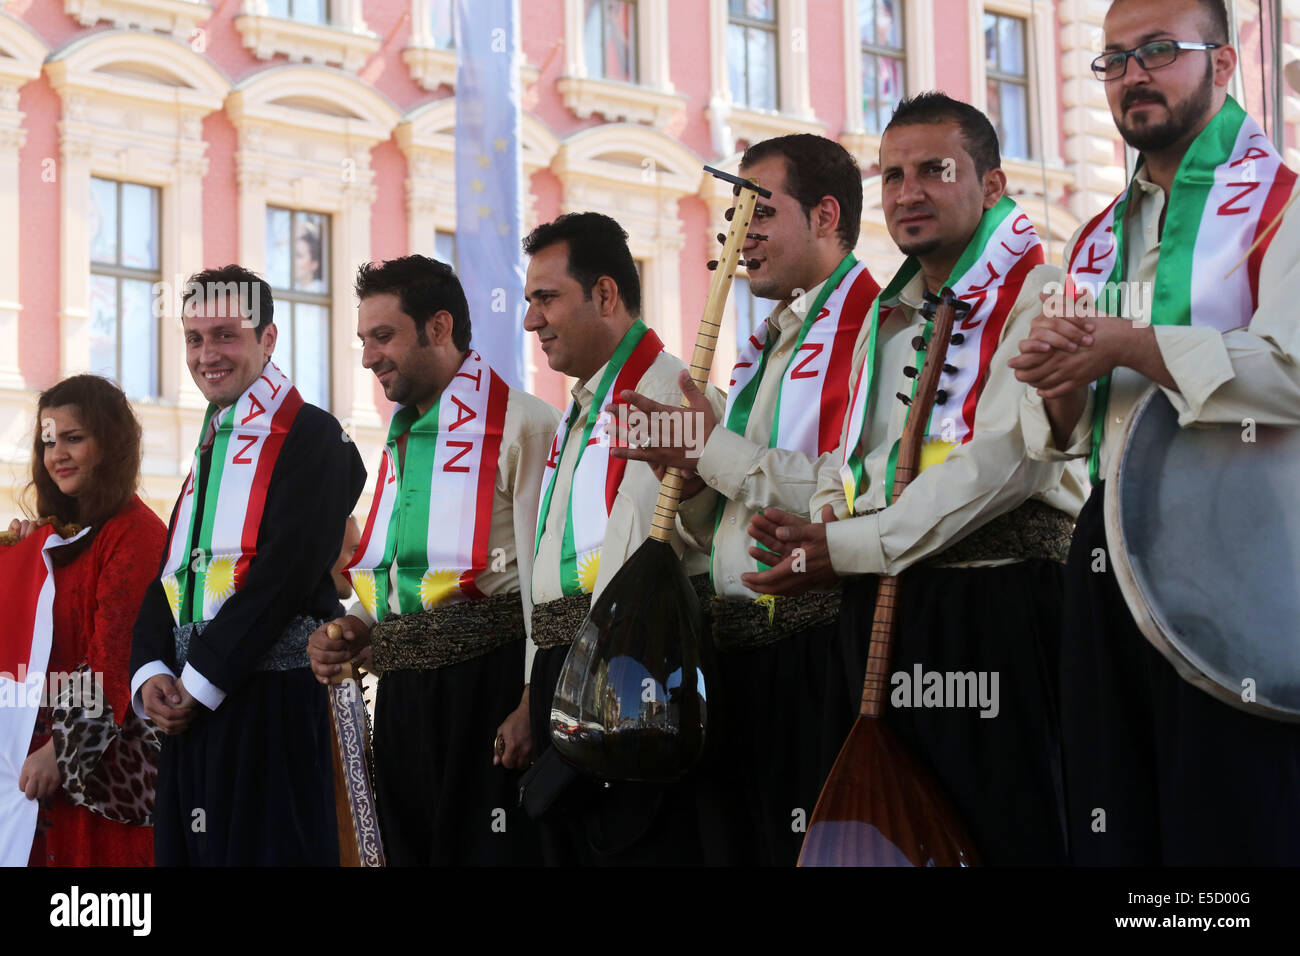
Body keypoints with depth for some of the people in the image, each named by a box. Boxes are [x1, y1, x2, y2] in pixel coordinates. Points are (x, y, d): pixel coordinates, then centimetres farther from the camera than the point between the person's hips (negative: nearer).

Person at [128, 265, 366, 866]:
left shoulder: (309, 435, -4)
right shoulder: (210, 450, 22)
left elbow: (285, 572, -15)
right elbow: (170, 575, 19)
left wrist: (199, 680, -14)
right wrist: (151, 675, 0)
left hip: (271, 702, -8)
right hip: (189, 705, 8)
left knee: (263, 850, -8)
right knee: (192, 849, 7)